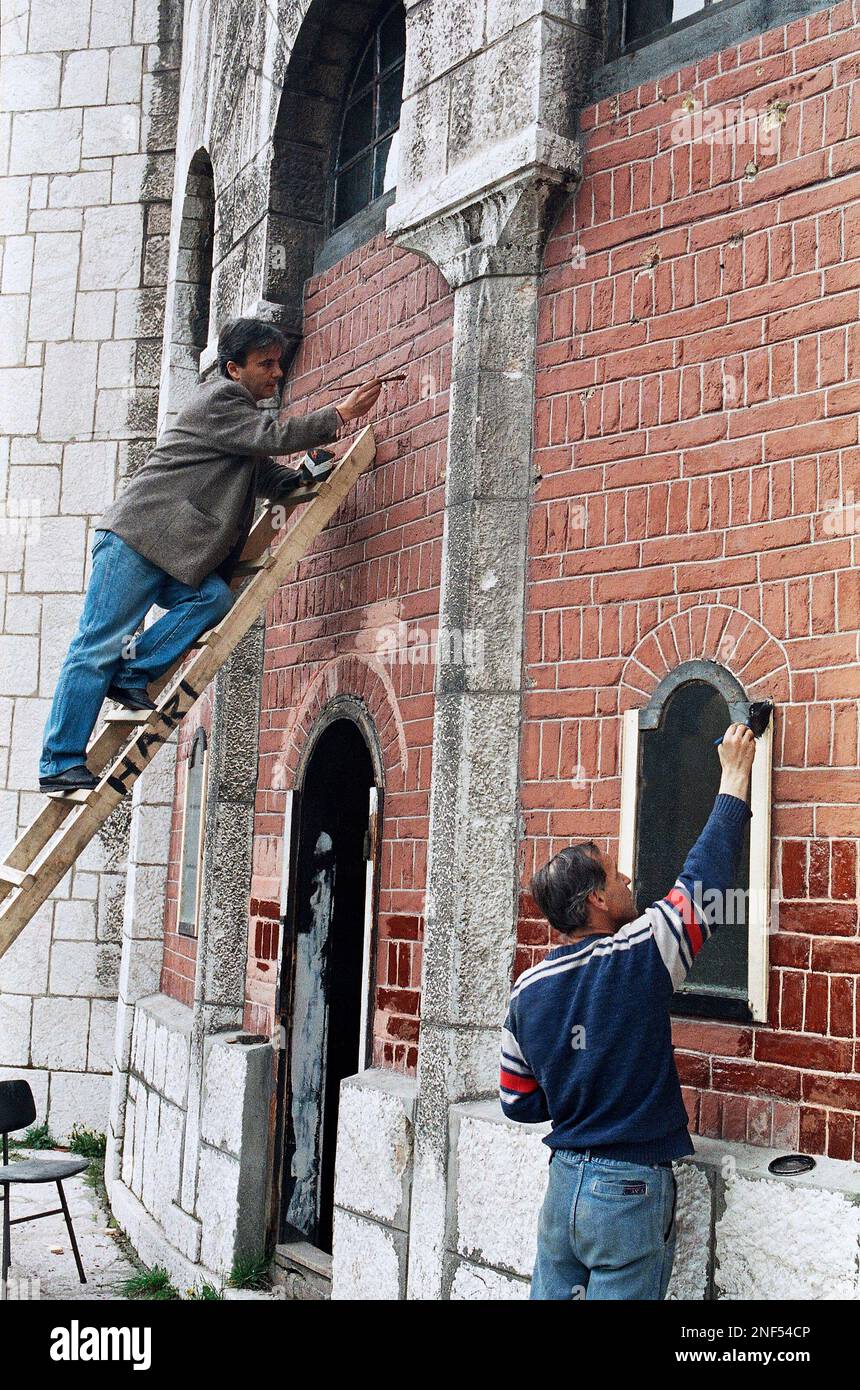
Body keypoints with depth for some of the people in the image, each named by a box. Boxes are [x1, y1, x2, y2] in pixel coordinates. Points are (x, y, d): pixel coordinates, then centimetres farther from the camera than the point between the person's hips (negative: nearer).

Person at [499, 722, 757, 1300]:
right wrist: (735, 778, 5)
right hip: (631, 1192, -5)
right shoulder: (637, 959, -14)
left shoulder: (528, 989, 2)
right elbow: (706, 878, -5)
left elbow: (518, 1101, 11)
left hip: (563, 1184, 5)